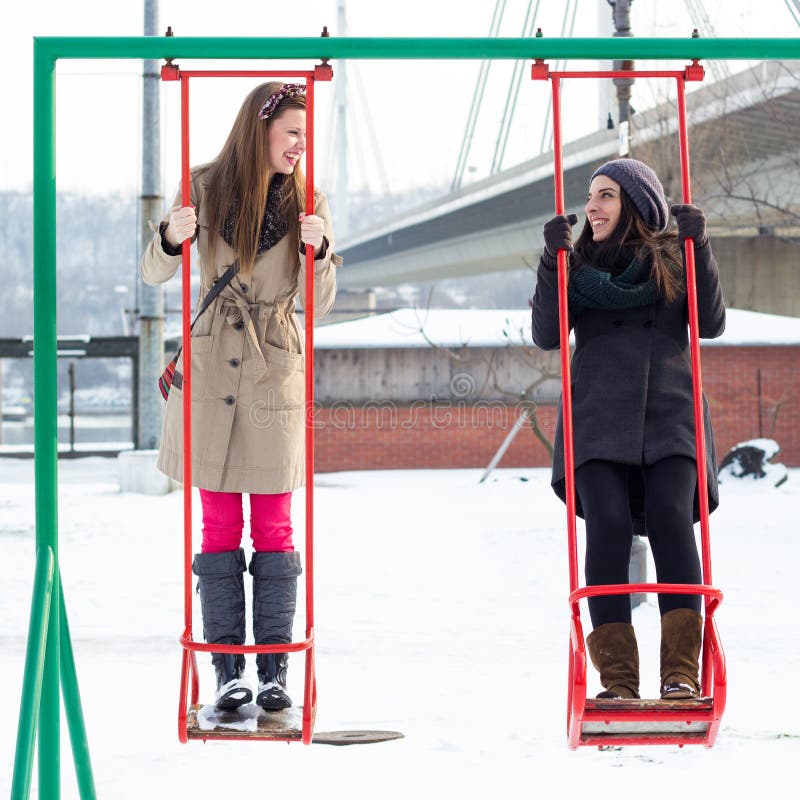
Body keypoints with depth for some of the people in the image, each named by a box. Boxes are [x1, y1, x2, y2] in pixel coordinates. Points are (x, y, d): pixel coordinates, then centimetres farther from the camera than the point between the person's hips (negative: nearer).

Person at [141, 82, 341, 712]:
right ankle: (229, 671, 8)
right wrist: (171, 238, -19)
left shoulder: (307, 203, 3)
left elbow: (320, 304, 1)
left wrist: (319, 251, -18)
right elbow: (155, 273, 3)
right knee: (220, 524, 3)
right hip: (212, 370, -1)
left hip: (276, 373, 1)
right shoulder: (207, 188, 1)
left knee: (274, 526, 3)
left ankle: (274, 672, 9)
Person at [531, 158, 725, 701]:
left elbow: (711, 324, 3)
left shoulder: (673, 256, 14)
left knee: (670, 517, -21)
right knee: (608, 523, -18)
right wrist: (553, 261, -6)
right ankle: (617, 676, -18)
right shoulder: (578, 264, 16)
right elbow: (547, 335, 3)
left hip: (670, 413, -1)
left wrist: (700, 248, -3)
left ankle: (682, 671, -20)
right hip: (599, 417, 1)